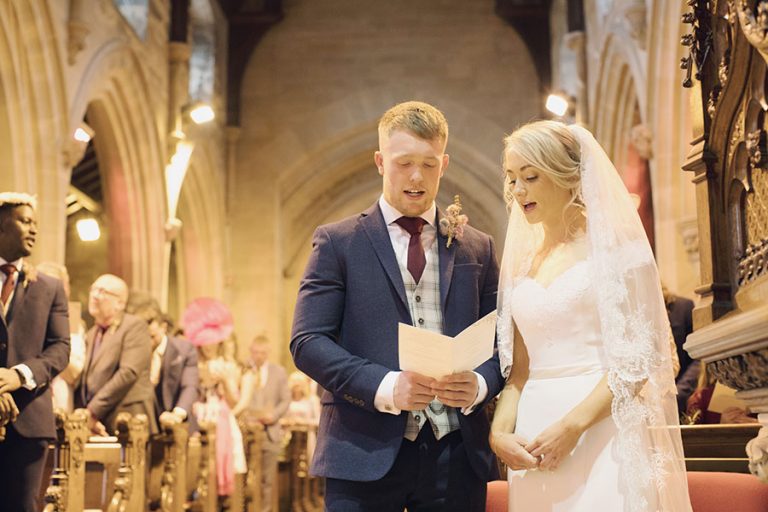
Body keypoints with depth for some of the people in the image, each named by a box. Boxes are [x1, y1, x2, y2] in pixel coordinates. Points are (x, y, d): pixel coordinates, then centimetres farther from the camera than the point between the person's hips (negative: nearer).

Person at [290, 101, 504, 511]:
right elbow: (307, 342, -4)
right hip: (366, 456, -2)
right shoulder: (337, 242, 3)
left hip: (456, 456, 3)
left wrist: (479, 385, -11)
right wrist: (384, 387, -18)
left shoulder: (476, 248, 12)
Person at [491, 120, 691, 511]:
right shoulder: (522, 263, 14)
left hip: (602, 434, -5)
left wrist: (571, 426, -19)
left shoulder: (614, 244, -2)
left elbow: (637, 357, -10)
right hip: (534, 442, 5)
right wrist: (500, 431, -4)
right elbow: (518, 367, 13)